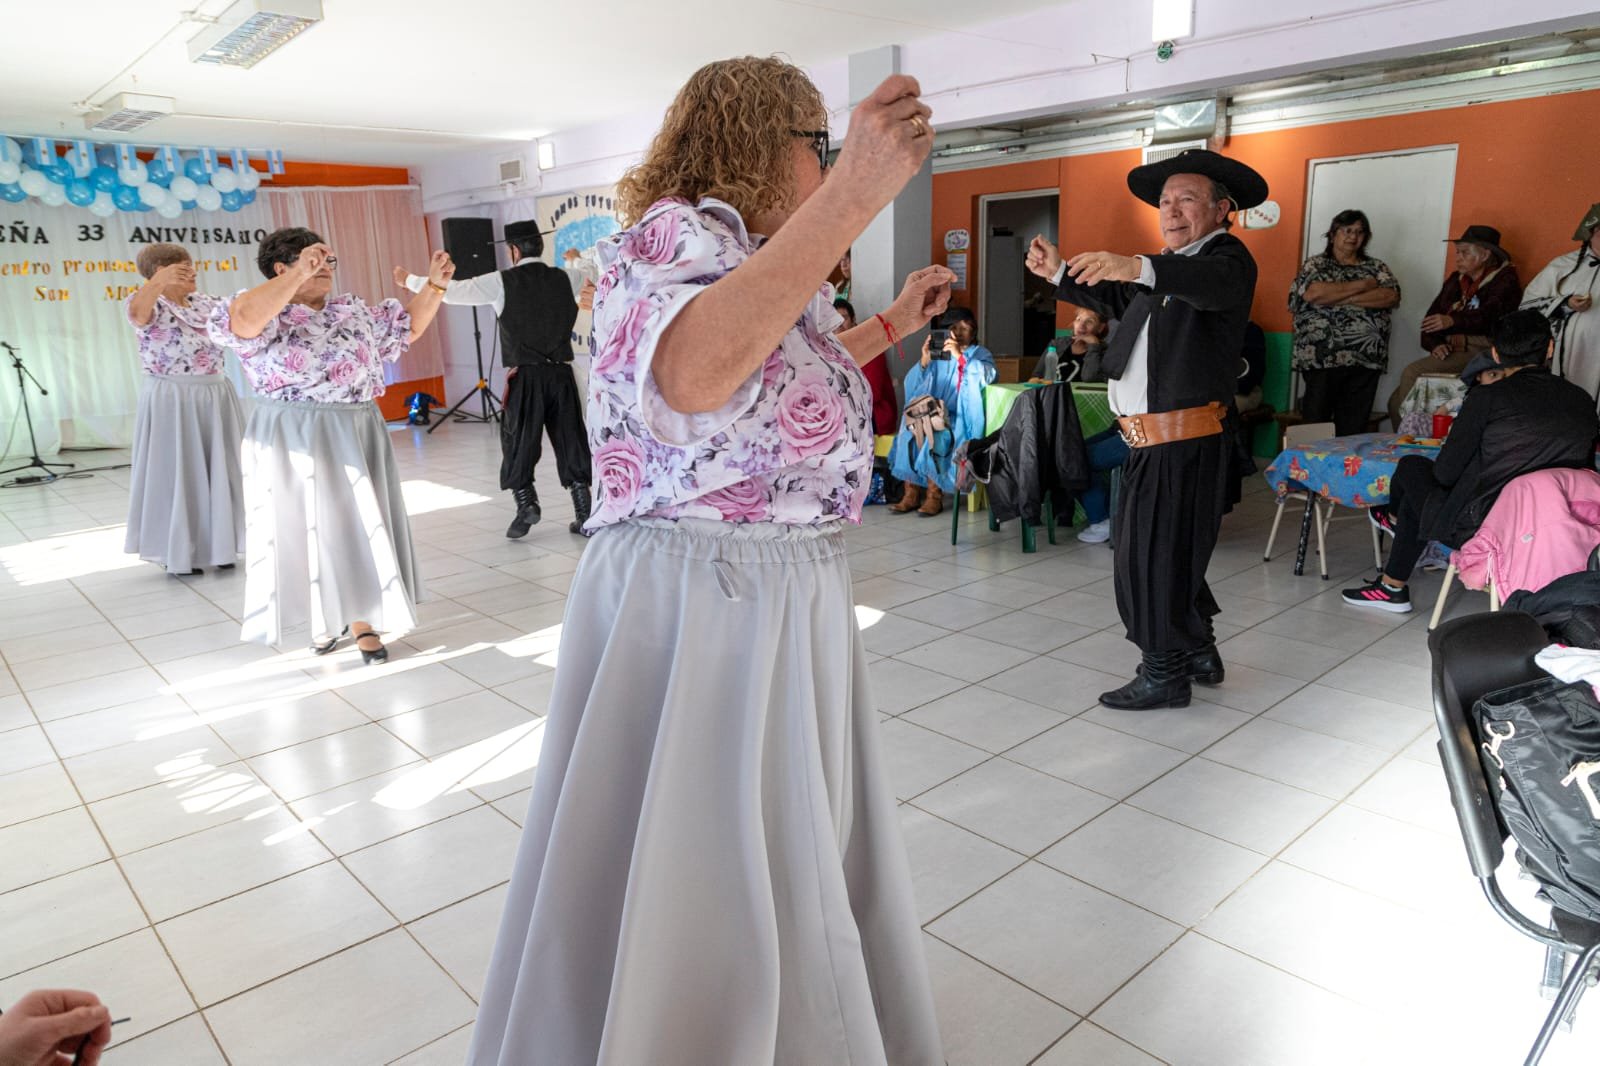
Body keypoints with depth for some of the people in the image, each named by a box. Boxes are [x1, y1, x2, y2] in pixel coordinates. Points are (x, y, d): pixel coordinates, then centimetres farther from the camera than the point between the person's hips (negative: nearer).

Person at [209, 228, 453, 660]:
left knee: (359, 526, 6)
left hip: (357, 435, 5)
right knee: (310, 530, 6)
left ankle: (361, 621, 17)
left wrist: (434, 285, 5)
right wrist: (299, 275, -35)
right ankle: (325, 621, 23)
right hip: (297, 441, -4)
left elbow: (407, 328, 17)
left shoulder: (352, 310, 10)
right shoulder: (270, 316, -8)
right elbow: (243, 320, -31)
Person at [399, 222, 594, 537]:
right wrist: (575, 260, 52)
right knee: (570, 441, 7)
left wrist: (410, 280, 18)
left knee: (518, 442, 10)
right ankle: (584, 513, 7)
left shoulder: (502, 281, -4)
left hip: (526, 377, -3)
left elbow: (452, 291, 2)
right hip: (561, 373, 3)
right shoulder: (565, 277, 6)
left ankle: (526, 505, 3)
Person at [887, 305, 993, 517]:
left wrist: (959, 357, -22)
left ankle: (934, 494, -26)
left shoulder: (980, 354, 10)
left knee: (935, 435, -32)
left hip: (961, 418, -3)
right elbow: (912, 384, 7)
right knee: (910, 428, -27)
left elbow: (987, 376, -13)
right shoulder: (938, 353, 17)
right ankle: (911, 493, -25)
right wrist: (924, 361, -10)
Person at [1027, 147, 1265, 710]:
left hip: (1185, 444, -10)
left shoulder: (1227, 257, -9)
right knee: (1168, 550, 19)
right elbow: (1111, 297, 30)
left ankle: (1165, 674, 8)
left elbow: (1211, 283, -33)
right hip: (1151, 441, 10)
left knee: (1149, 554, -5)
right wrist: (1061, 272, 15)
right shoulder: (1169, 267, 19)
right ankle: (1199, 652, 34)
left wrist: (1137, 266, -50)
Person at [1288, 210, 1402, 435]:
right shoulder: (1316, 264, 8)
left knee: (1353, 430, 1)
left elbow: (1391, 297, -2)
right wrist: (1362, 285, -5)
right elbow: (1312, 293, -13)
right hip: (1321, 358, -3)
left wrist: (1341, 299, -10)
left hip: (1365, 360, 3)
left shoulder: (1376, 267, 16)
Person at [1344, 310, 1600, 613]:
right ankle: (1394, 587, 46)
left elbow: (1445, 473, -9)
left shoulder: (1486, 397, -12)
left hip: (1478, 531, -6)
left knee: (1412, 466, 21)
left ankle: (1395, 518, 54)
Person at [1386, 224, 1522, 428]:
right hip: (1450, 351, 7)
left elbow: (1489, 316, -20)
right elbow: (1432, 318, 12)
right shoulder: (1455, 280, 20)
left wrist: (1453, 321, -37)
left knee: (1412, 373, -27)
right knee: (1396, 400, -8)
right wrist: (1435, 344, -8)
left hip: (1479, 351, -7)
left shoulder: (1505, 280, 0)